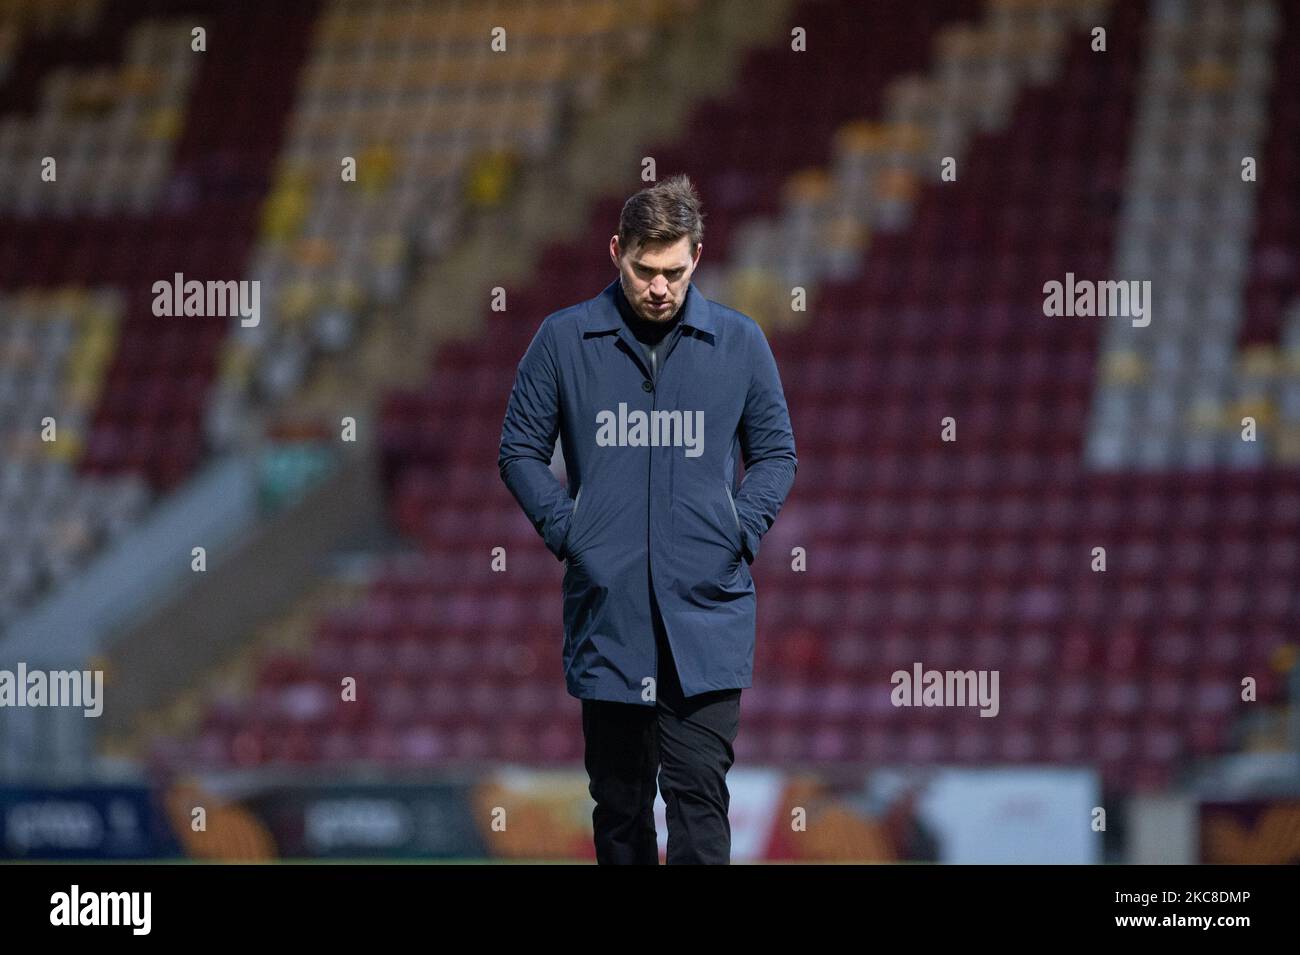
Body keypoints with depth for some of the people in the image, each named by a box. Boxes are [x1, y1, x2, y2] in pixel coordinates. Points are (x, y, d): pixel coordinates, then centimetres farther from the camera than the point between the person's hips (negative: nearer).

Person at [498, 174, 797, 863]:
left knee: (698, 787, -10)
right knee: (619, 795, 8)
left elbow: (775, 452, 14)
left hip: (707, 607, -1)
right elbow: (520, 450, 10)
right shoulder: (564, 340, 4)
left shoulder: (739, 342, 6)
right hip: (605, 604, 1)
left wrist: (741, 532, -1)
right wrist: (565, 530, -3)